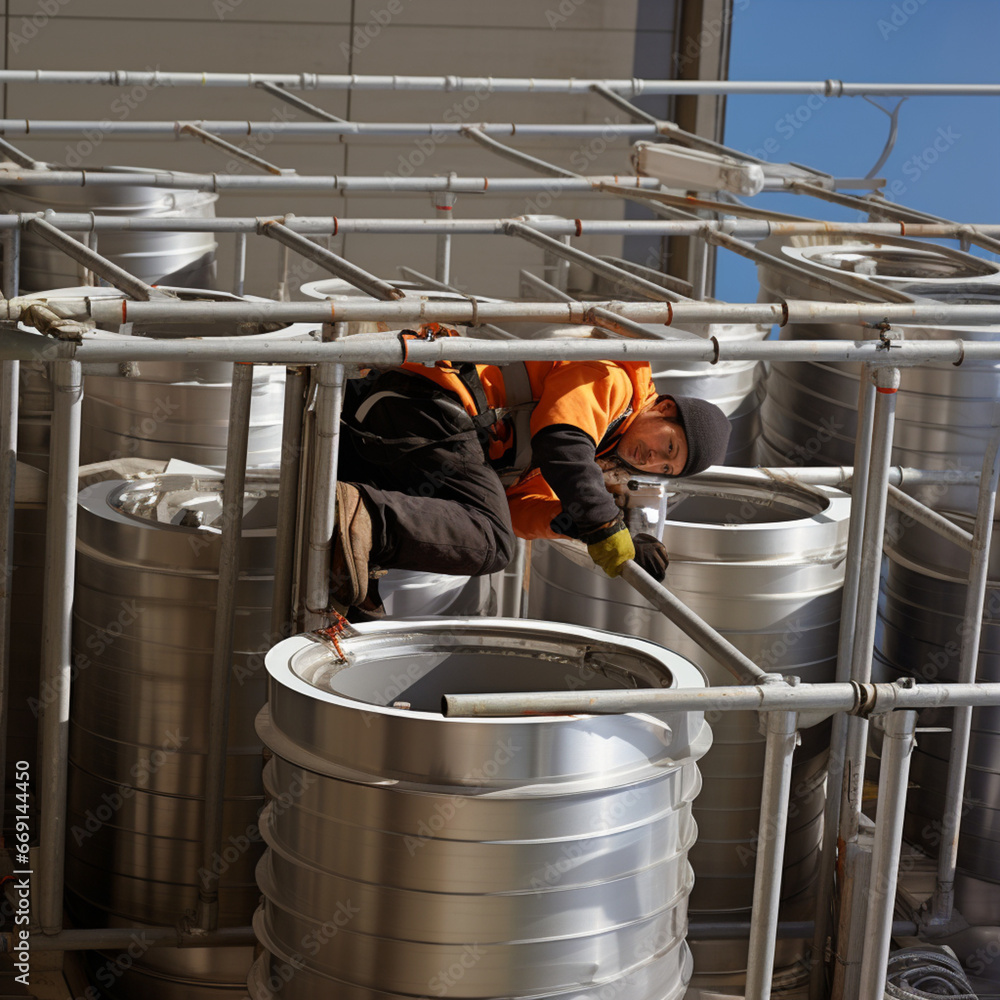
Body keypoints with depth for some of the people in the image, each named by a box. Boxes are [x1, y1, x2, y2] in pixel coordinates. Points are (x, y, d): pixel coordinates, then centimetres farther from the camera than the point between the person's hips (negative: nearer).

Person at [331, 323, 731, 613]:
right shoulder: (609, 379, 2)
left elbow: (517, 508, 15)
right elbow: (560, 441, -17)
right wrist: (603, 529, -13)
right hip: (426, 406, -10)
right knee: (488, 544, -23)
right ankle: (358, 518, -37)